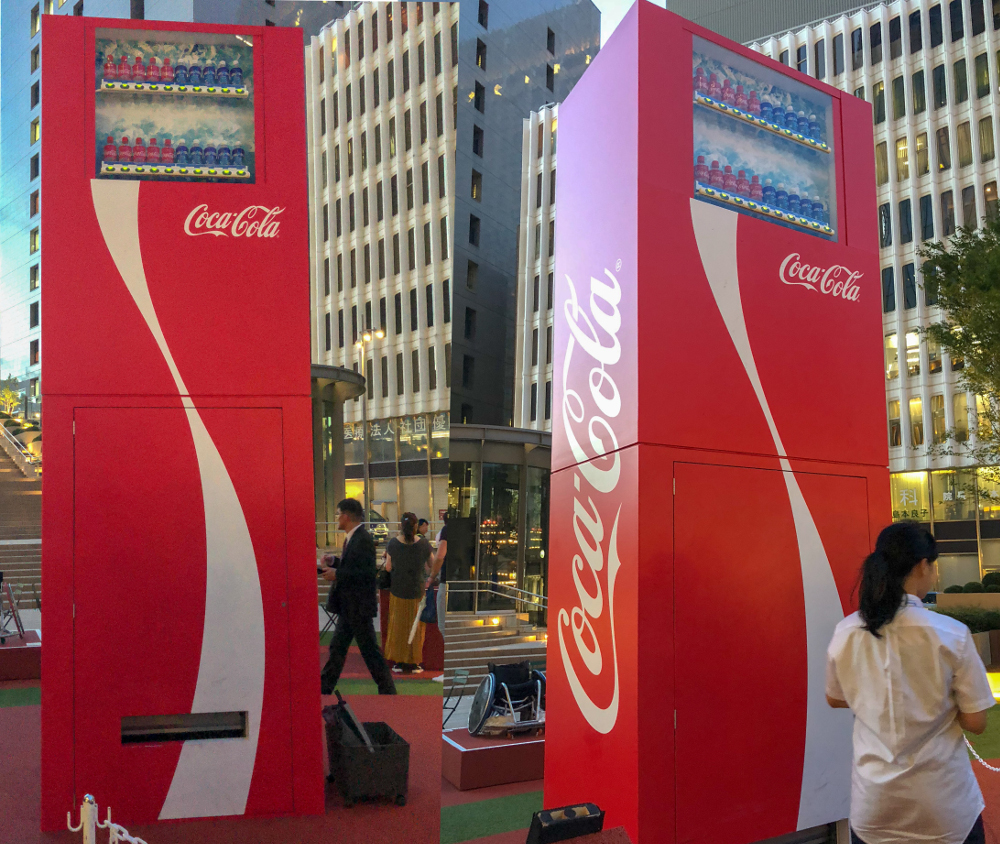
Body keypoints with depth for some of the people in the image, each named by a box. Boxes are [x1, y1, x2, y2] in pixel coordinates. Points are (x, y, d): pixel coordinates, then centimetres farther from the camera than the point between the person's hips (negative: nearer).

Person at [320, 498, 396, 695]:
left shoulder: (364, 540, -18)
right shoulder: (352, 539, 12)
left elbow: (368, 573, -24)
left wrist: (337, 575, -21)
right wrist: (331, 569, 7)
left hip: (359, 607, -10)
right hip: (348, 607, 10)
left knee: (370, 651, -1)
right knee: (337, 648, 13)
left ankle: (388, 690, 9)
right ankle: (324, 688, 20)